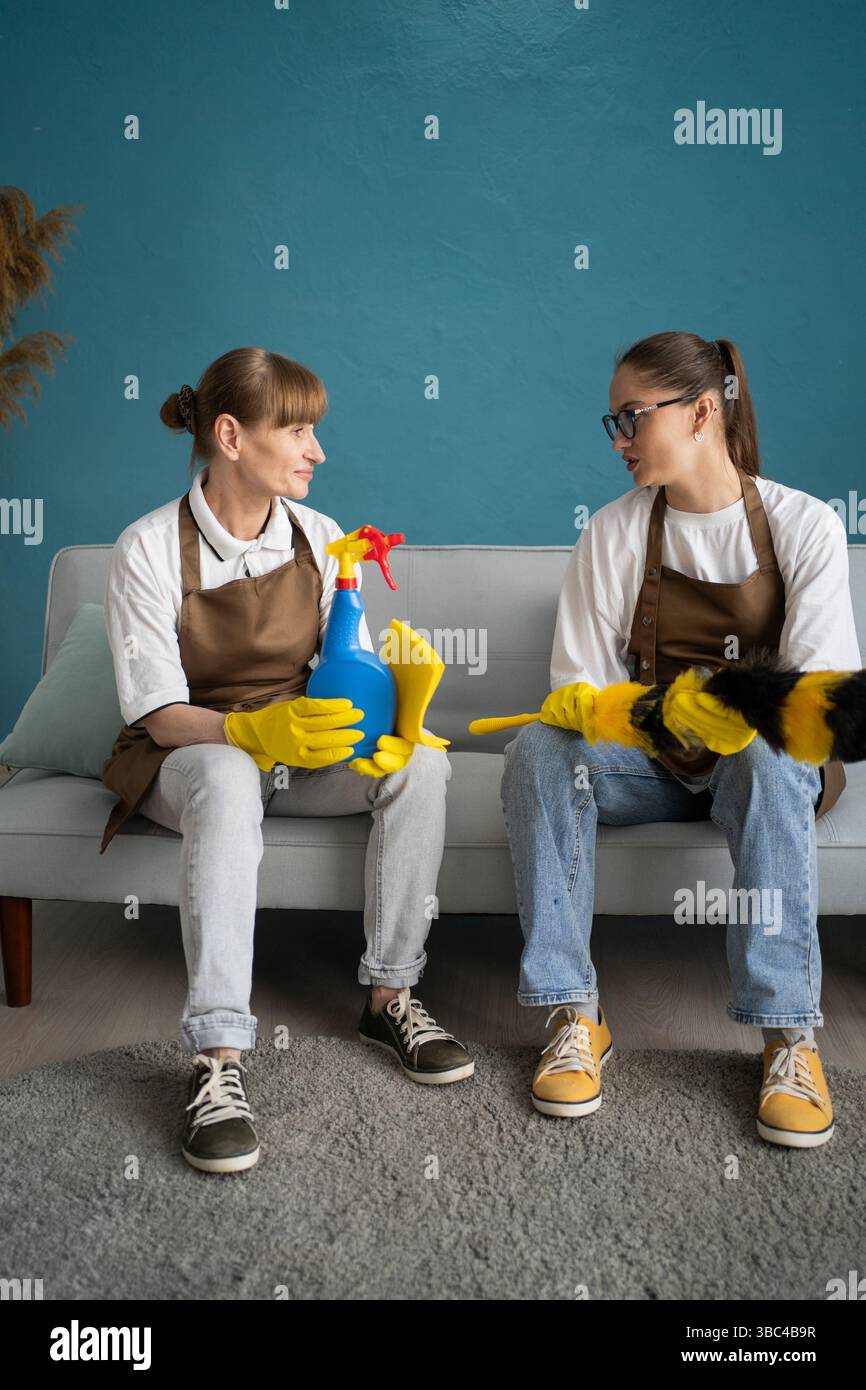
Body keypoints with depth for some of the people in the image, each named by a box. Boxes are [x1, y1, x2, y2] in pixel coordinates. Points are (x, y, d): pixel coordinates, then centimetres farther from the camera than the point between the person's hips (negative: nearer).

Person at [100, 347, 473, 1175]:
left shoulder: (319, 538, 0)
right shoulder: (150, 549, -14)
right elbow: (159, 713, -18)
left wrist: (382, 722, -26)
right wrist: (254, 732, -38)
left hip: (295, 744, 5)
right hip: (184, 756, -4)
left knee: (422, 764, -24)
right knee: (228, 779, -40)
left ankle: (389, 996, -14)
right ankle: (218, 1057, -40)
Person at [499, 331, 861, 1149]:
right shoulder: (613, 535, 1)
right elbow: (579, 685, -1)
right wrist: (586, 707, -25)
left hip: (766, 759, -2)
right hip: (654, 766, 2)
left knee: (770, 759, -38)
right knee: (537, 749, -28)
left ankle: (789, 1037, -33)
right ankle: (571, 1018, -27)